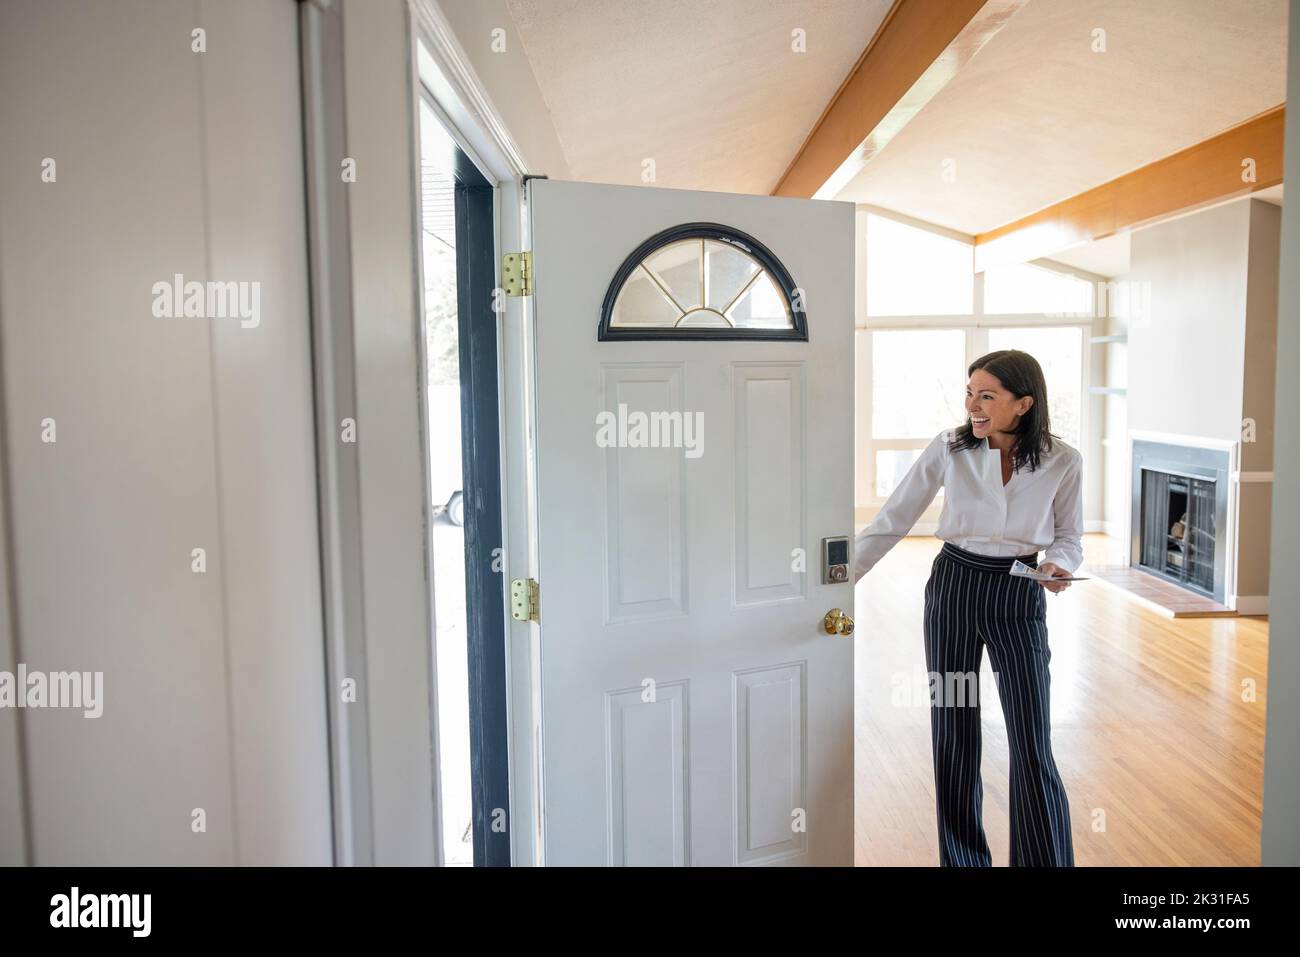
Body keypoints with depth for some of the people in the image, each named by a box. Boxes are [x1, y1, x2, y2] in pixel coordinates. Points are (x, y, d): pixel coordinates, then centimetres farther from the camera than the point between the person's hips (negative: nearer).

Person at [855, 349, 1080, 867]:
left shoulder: (1062, 461, -8)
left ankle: (1049, 860, 19)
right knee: (952, 733, 8)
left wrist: (1058, 565, -18)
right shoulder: (949, 448, -8)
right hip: (953, 585, 1)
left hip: (1019, 596, -1)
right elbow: (892, 519, -4)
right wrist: (843, 576, -9)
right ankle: (963, 857, 27)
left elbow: (1070, 537, 5)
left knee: (1032, 745, -2)